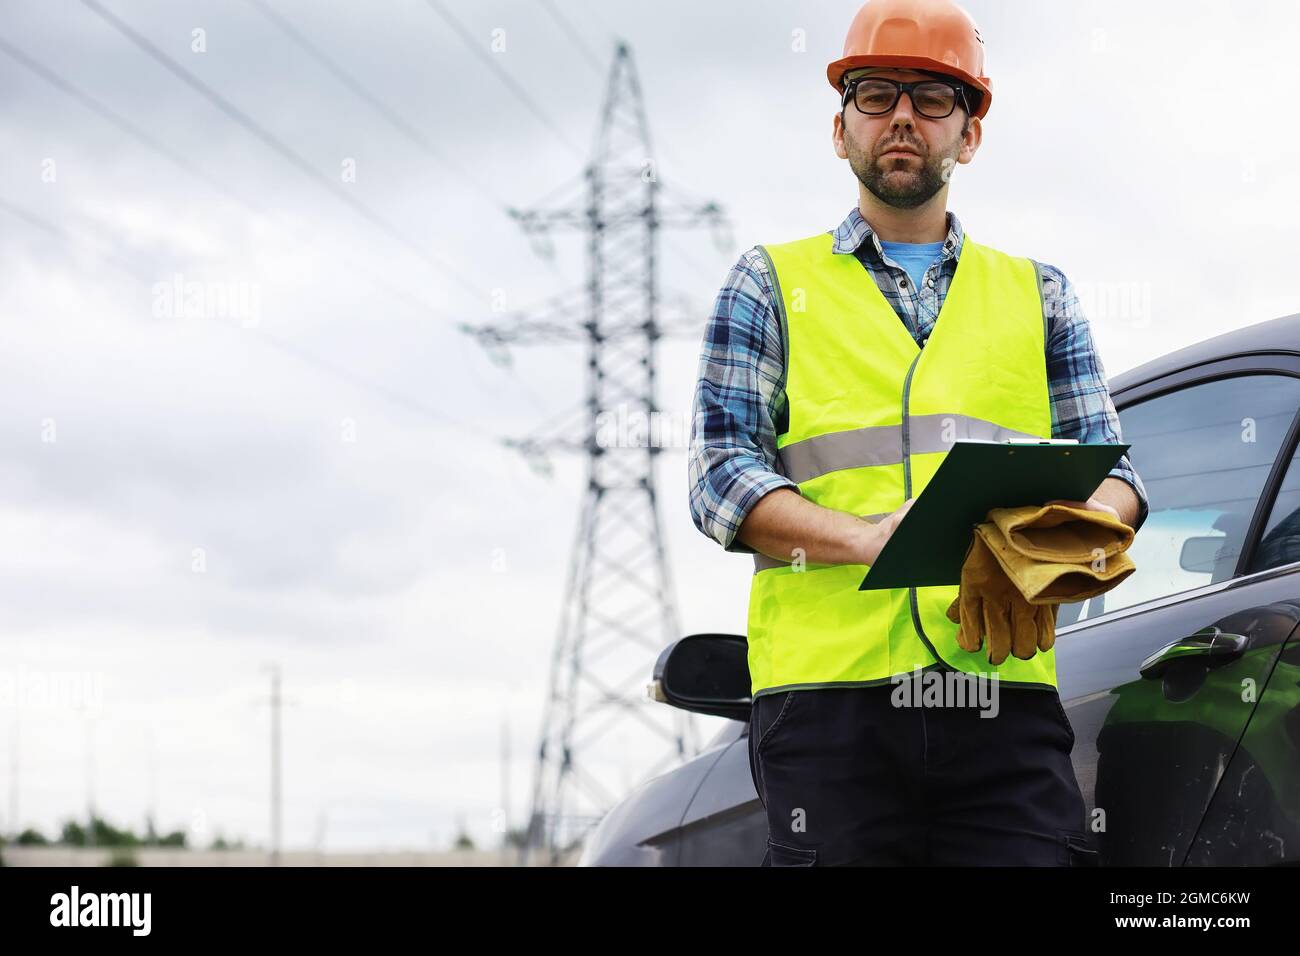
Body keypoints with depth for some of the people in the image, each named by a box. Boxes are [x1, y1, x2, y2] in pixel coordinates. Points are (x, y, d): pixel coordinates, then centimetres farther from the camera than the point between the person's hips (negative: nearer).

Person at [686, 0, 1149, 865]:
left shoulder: (1038, 294, 23)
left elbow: (1112, 471, 18)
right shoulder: (773, 284, 17)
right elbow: (720, 477, 5)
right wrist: (867, 538, -15)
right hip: (828, 690, -1)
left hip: (1005, 701, 1)